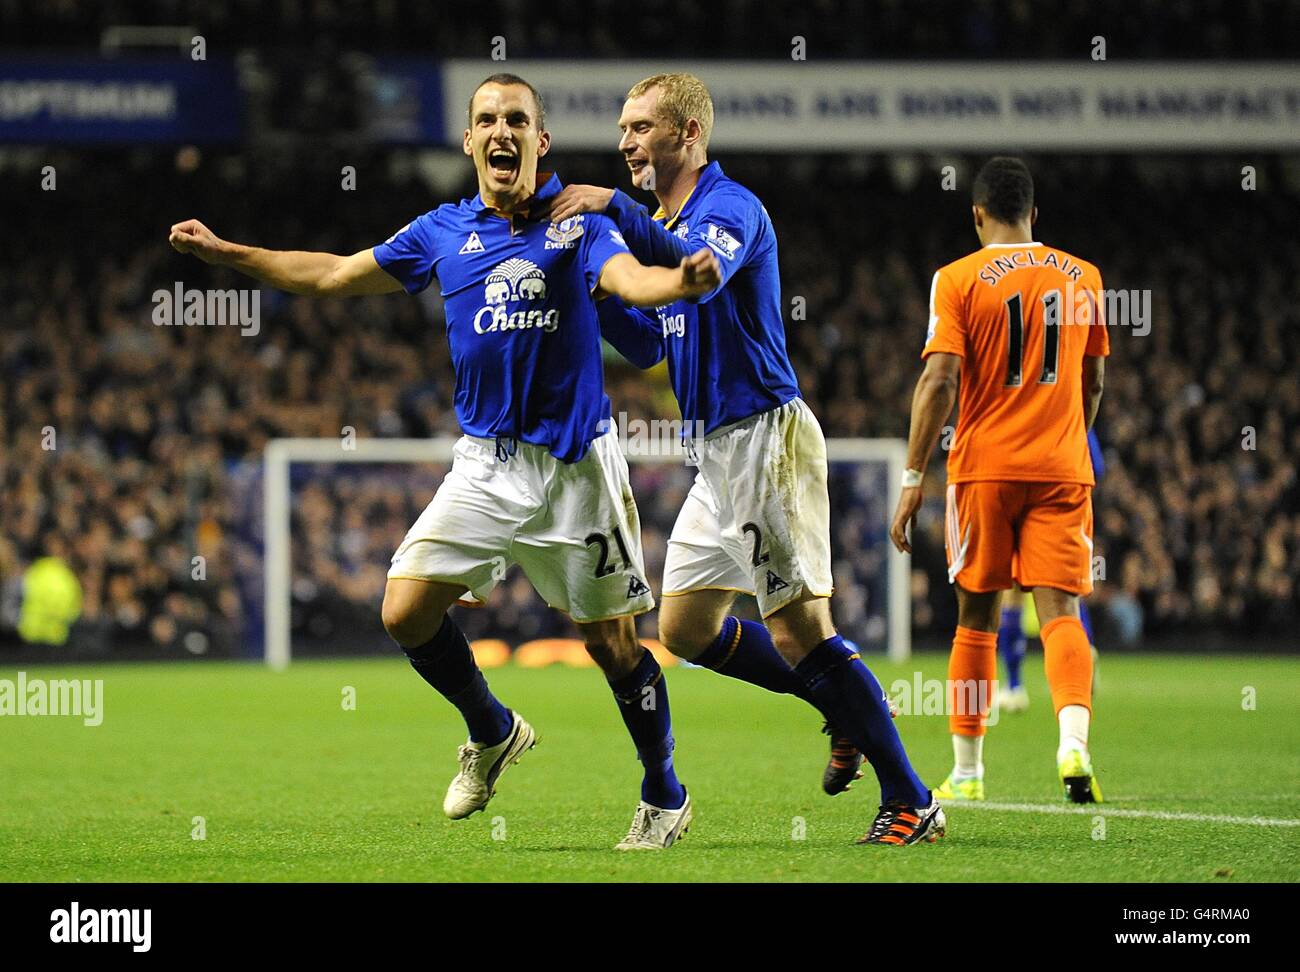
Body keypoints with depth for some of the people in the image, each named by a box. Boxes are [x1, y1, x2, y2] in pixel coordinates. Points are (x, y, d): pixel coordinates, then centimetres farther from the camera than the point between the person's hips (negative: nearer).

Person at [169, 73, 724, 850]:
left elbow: (628, 277, -23)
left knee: (613, 640, -1)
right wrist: (225, 253, 19)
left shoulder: (578, 221, -2)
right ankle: (493, 734, 19)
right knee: (407, 612, -8)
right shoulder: (444, 232, 8)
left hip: (577, 461, -3)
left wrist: (682, 282, -46)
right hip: (487, 461, 3)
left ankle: (665, 798, 19)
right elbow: (334, 275, 19)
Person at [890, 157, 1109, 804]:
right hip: (1062, 470, 2)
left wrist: (913, 478, -10)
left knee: (976, 618, 10)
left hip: (984, 466, -2)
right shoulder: (1082, 278, 8)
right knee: (1059, 610, -5)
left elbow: (939, 381, -11)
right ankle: (1074, 743, -29)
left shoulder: (959, 279, -3)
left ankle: (966, 772, 15)